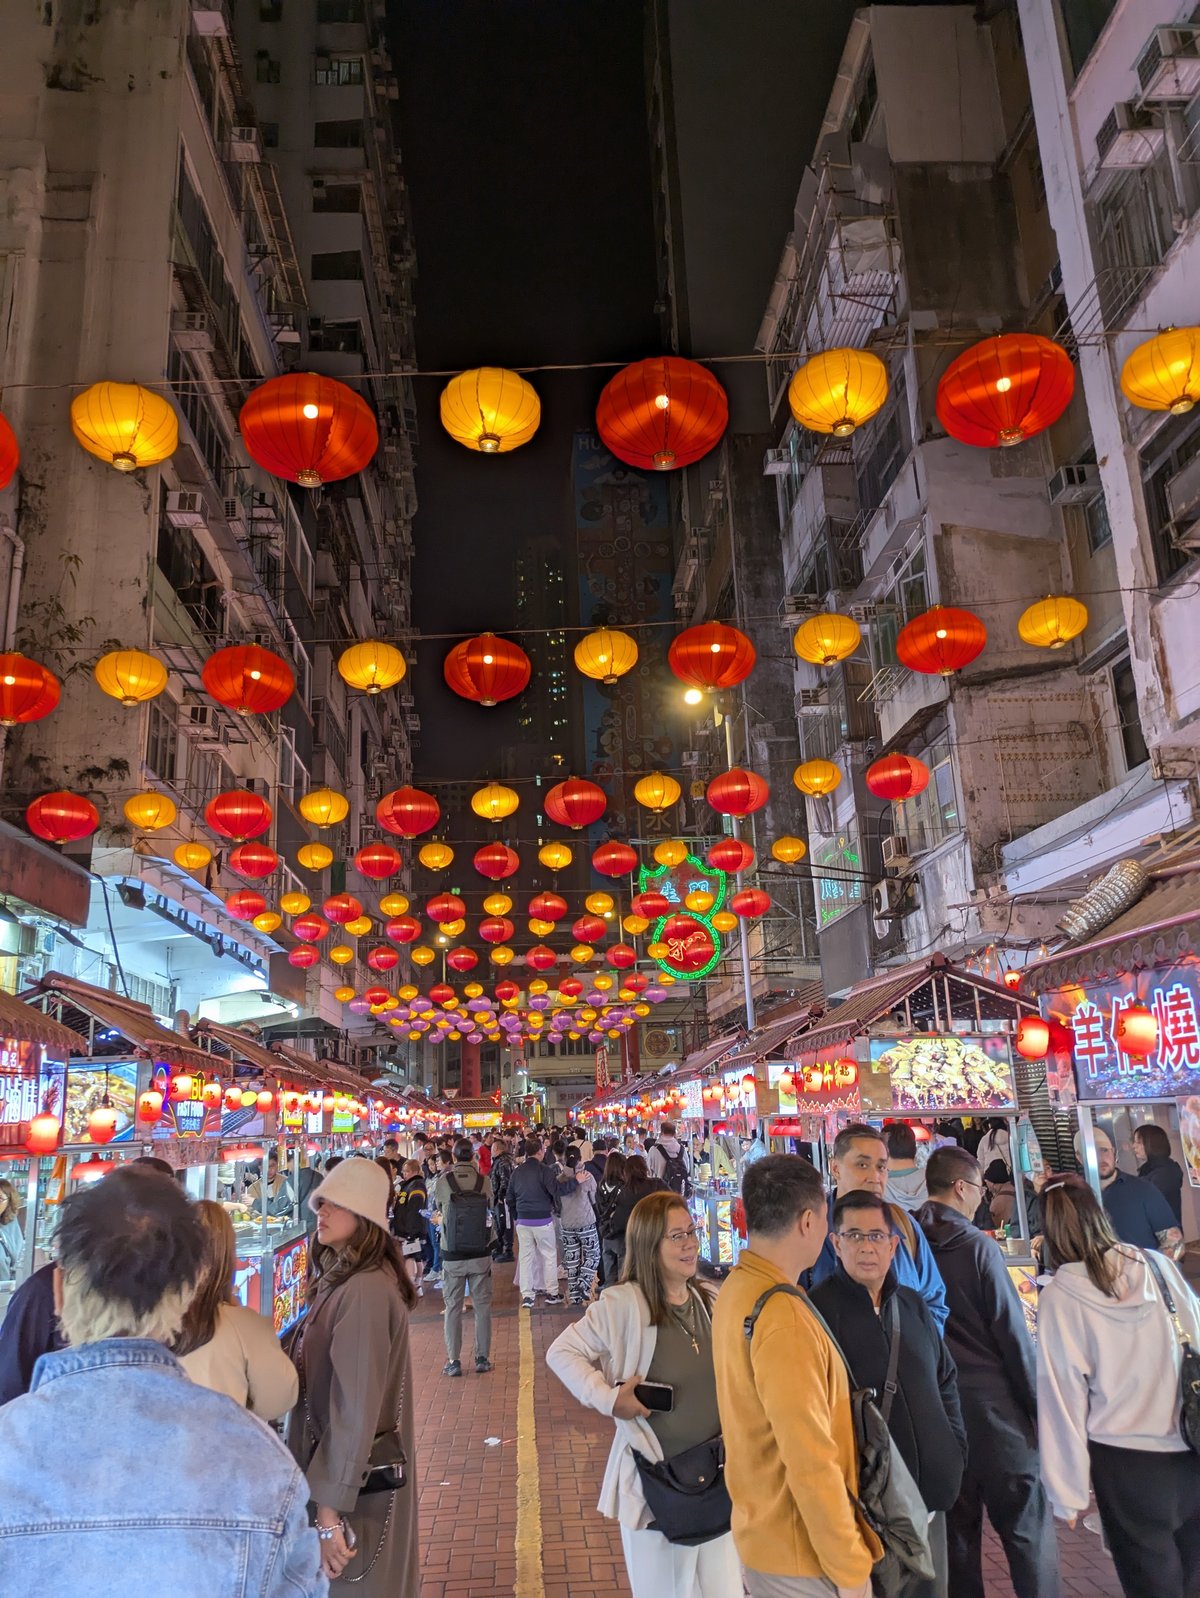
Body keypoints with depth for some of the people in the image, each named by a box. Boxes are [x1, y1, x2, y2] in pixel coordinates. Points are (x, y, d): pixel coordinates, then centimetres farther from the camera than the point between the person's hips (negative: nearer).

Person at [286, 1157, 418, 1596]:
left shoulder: (364, 1291, -25)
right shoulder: (341, 1277, 6)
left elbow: (355, 1406, -27)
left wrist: (329, 1509, -25)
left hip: (354, 1477, -9)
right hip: (336, 1464, 9)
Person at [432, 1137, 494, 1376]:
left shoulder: (444, 1180, -11)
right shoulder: (483, 1180, -7)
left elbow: (436, 1207, 5)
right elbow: (489, 1210, 6)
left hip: (452, 1255, -1)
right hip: (481, 1254, 1)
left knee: (453, 1307, 10)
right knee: (482, 1306, 11)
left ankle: (453, 1361, 13)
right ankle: (482, 1358, 16)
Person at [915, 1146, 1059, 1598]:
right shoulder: (977, 1245, -13)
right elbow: (1012, 1334, -10)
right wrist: (1039, 1406, 0)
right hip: (993, 1405, -5)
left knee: (956, 1528, 14)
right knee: (1028, 1527, 6)